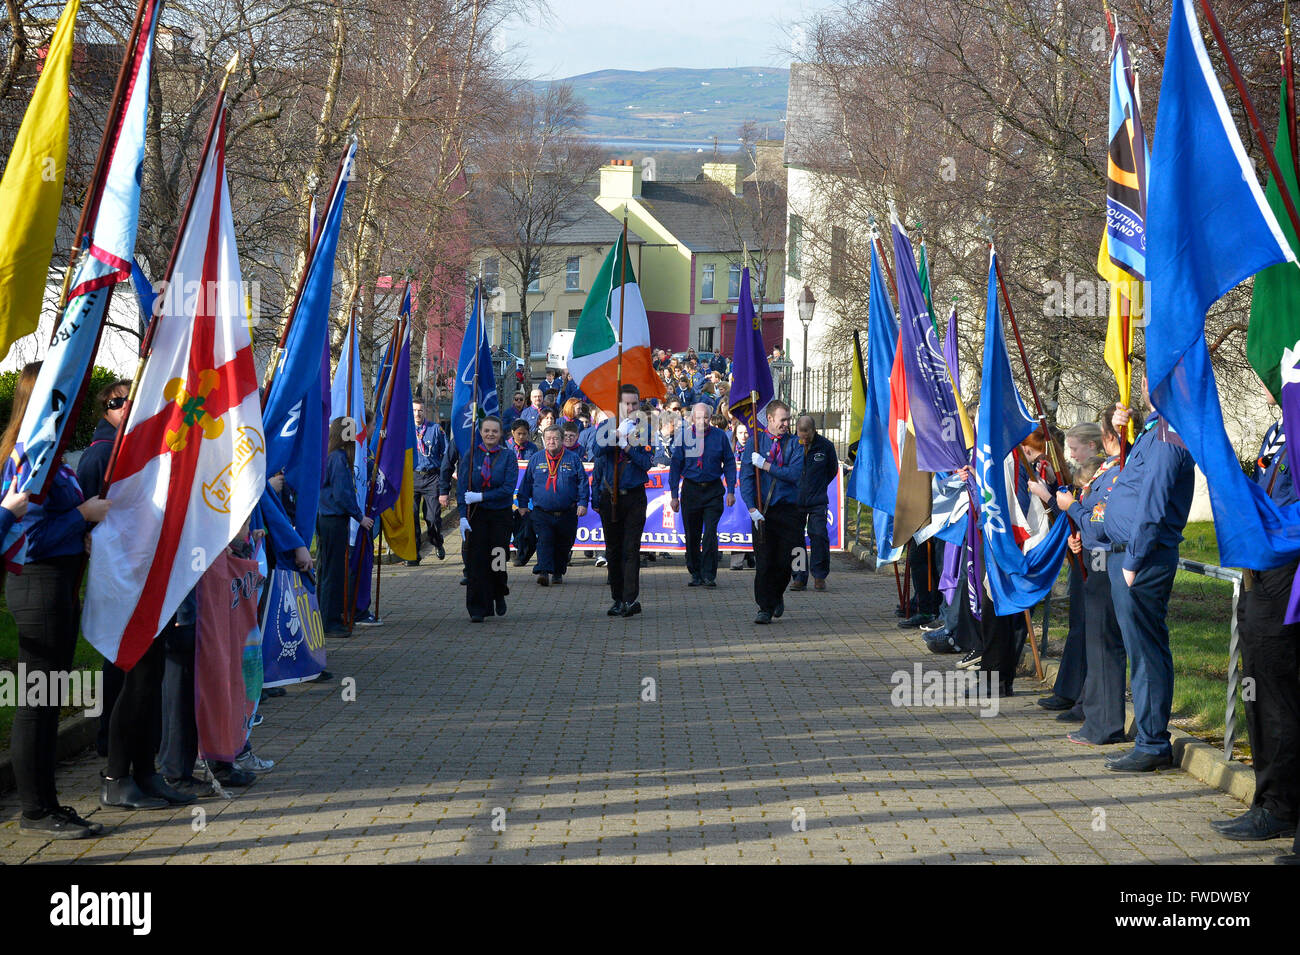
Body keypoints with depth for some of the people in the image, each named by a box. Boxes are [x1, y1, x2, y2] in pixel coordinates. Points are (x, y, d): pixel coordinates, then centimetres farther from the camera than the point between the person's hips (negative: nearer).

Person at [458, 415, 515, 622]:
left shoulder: (508, 456, -1)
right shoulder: (471, 455, 0)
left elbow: (508, 488, -9)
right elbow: (462, 487, -3)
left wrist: (481, 496, -16)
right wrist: (463, 515, -13)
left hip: (501, 514, 0)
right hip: (476, 515, 0)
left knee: (498, 558, 1)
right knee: (476, 560, -4)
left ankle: (499, 594, 32)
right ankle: (478, 609, 1)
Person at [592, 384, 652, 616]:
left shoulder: (645, 428, 3)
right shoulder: (607, 426, 8)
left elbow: (647, 463, -6)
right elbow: (598, 450, -9)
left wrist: (628, 446, -16)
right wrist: (618, 434, -20)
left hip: (634, 495, -2)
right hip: (609, 497, 3)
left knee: (631, 549, -11)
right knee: (613, 550, 7)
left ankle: (631, 599, -15)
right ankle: (618, 599, 15)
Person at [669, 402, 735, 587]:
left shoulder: (719, 436, 0)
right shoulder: (684, 438, 1)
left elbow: (729, 463, 6)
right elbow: (675, 466, 5)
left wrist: (731, 491, 0)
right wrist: (674, 495, 1)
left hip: (713, 490, -1)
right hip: (691, 489, 1)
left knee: (710, 534, -11)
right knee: (692, 535, 6)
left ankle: (709, 575, -7)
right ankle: (695, 574, 18)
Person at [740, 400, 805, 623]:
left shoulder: (795, 444, 4)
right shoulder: (755, 441, 4)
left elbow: (794, 473, -10)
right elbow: (746, 477, -1)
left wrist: (764, 465, -13)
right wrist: (752, 509, -11)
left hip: (788, 510, 1)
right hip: (762, 511, -1)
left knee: (785, 561, 1)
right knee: (764, 561, -4)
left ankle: (776, 597, 28)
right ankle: (765, 608, 5)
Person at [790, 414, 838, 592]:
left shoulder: (825, 446, -4)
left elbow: (833, 469, 13)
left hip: (818, 501, -1)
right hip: (794, 501, 1)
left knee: (819, 536, -6)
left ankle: (820, 576, 6)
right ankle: (799, 577, 8)